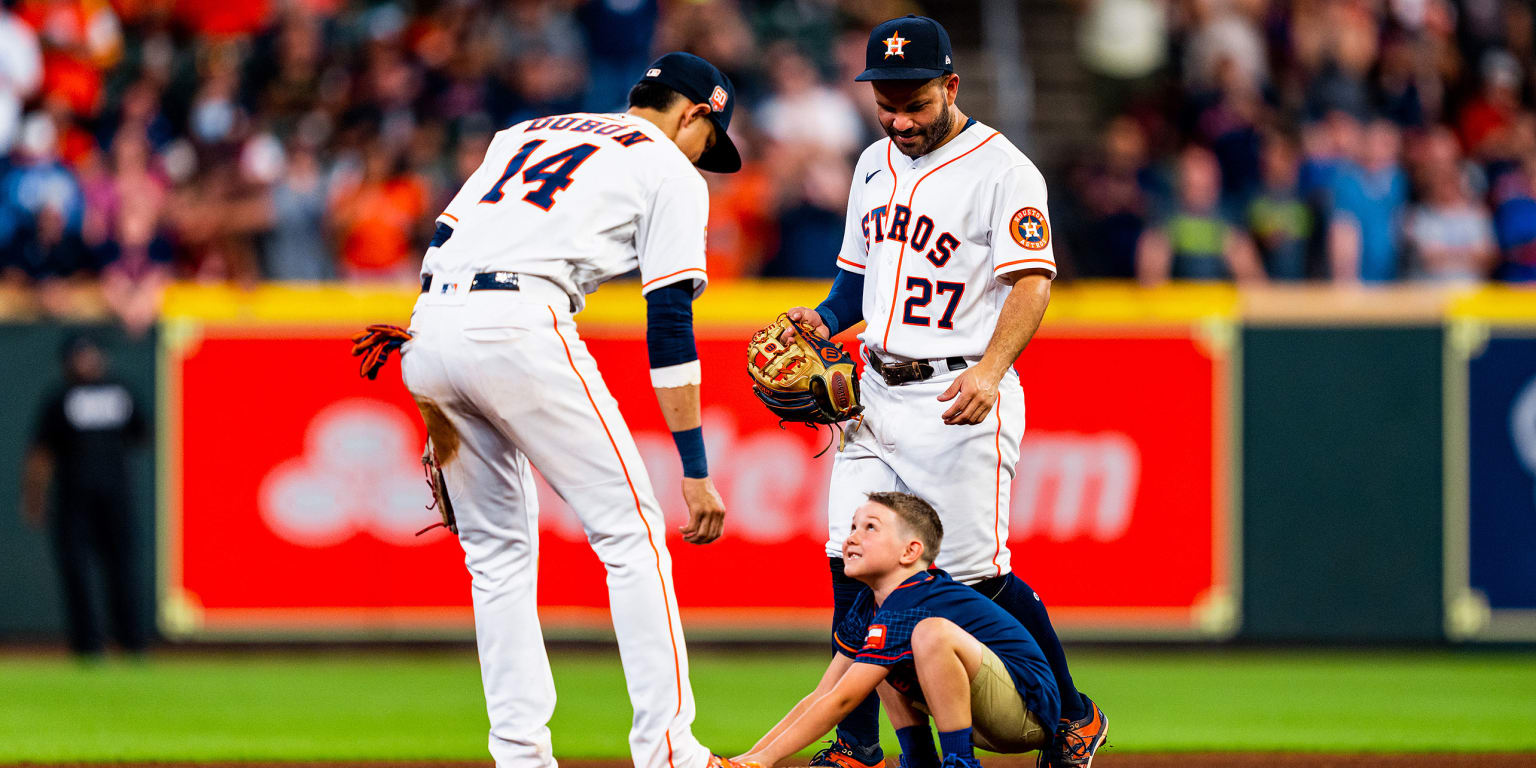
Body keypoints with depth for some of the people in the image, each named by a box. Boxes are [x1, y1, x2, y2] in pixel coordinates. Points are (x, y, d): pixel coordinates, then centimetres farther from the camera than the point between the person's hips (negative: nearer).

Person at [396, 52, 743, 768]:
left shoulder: (526, 133, 31)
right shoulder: (671, 171, 12)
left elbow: (438, 246, 20)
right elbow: (669, 326, 2)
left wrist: (438, 399, 16)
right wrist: (695, 470, 1)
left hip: (428, 331, 7)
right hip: (517, 326, -6)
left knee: (498, 549, 16)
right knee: (629, 531, 1)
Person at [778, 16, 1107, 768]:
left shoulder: (1003, 170, -9)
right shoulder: (875, 165, 14)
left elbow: (1031, 282, -18)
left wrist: (990, 371, -34)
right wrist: (824, 319, 4)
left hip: (961, 401, -7)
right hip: (877, 394, 7)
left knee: (976, 575, -8)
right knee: (852, 564, -3)